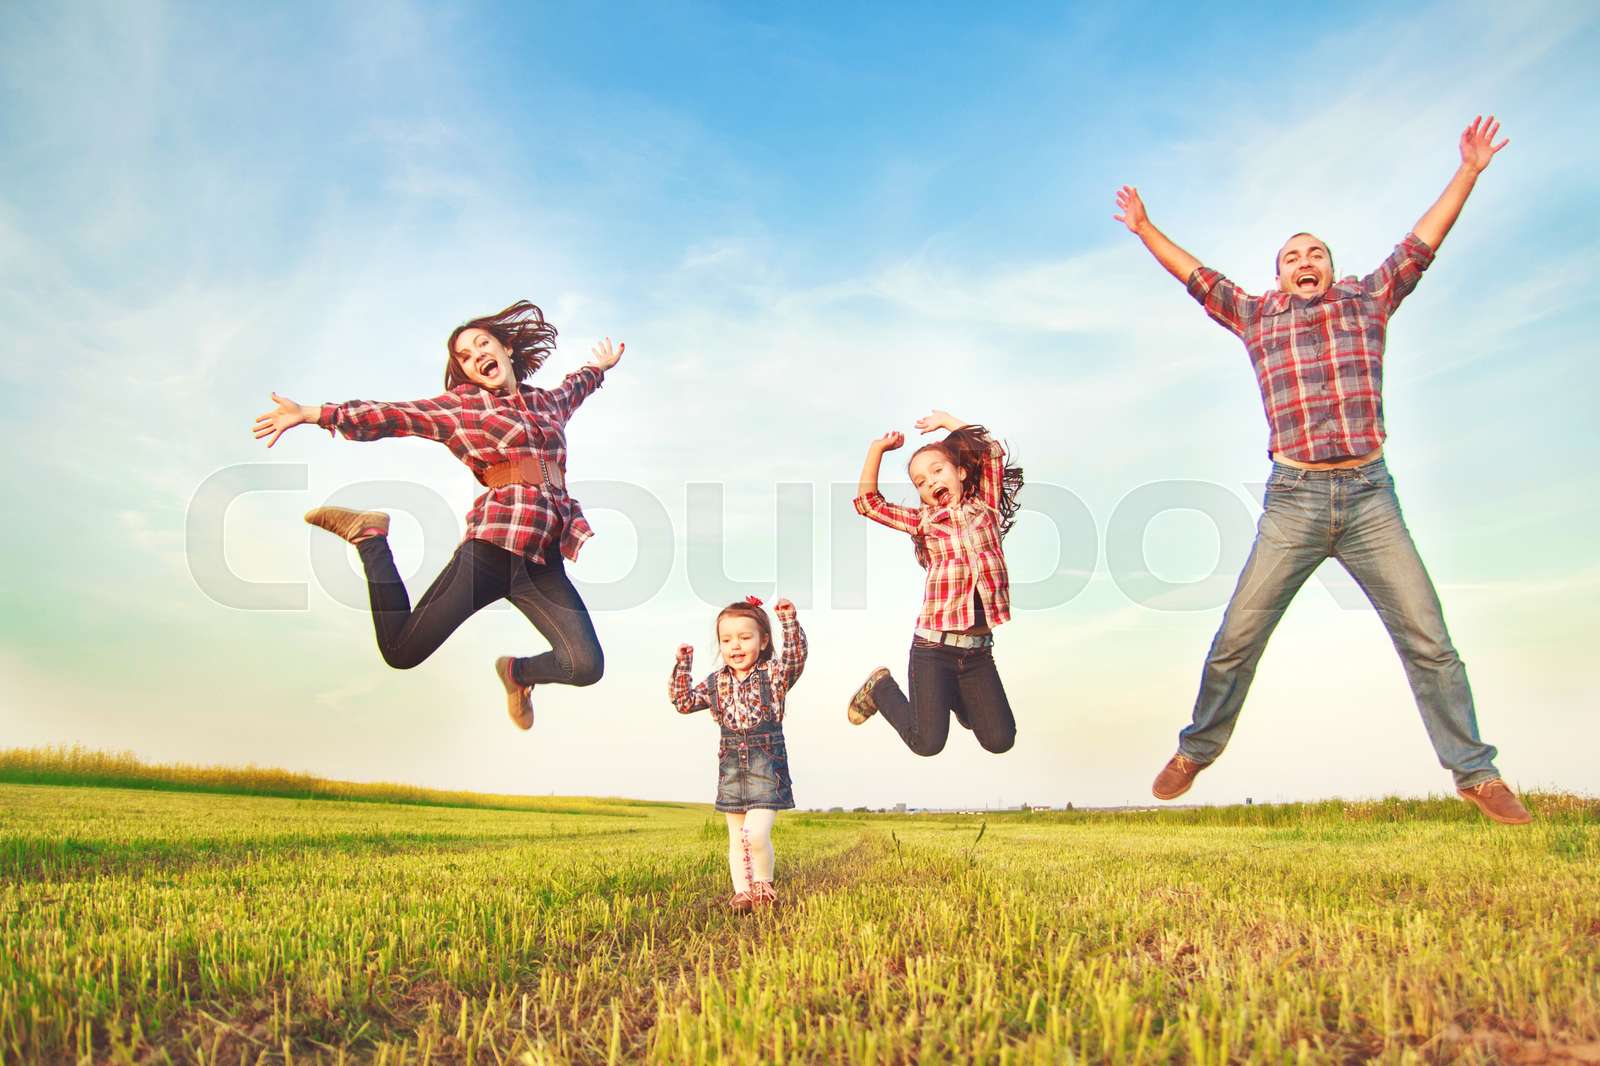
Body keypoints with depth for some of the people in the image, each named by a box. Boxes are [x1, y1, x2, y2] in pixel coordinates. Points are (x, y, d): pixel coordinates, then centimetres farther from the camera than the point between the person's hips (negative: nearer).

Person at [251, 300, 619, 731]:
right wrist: (316, 414, -15)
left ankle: (517, 672, 23)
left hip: (545, 559, 4)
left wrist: (599, 367, 63)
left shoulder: (545, 401, 23)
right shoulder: (462, 404, 9)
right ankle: (371, 536, 17)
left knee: (587, 667, -11)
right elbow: (396, 415, -3)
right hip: (496, 544, -4)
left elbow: (572, 389, 47)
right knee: (401, 651, -5)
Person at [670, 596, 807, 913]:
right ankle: (742, 891, 21)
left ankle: (763, 885, 7)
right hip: (731, 767, 5)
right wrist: (682, 666, 0)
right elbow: (684, 702, 9)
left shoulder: (773, 675, -4)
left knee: (755, 834, -15)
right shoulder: (716, 683, 8)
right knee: (736, 840, 10)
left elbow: (796, 655, -21)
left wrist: (790, 622, -33)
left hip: (767, 767, -5)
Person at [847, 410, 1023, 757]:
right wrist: (877, 449, -3)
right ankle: (881, 688, 22)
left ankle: (955, 697, 31)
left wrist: (947, 421, 10)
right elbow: (867, 502, 2)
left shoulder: (985, 507, 7)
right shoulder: (923, 522, 4)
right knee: (927, 743, -5)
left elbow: (993, 452, 4)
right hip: (933, 650, -2)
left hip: (978, 652, 2)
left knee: (1000, 741, 3)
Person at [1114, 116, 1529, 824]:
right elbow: (1196, 275, 18)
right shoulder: (1256, 317, 14)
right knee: (1237, 639, 0)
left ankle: (1475, 773, 14)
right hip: (1293, 504, 0)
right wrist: (1144, 229, 17)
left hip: (1370, 498, 1)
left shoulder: (1368, 302, 15)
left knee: (1427, 638, 1)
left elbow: (1423, 241, 15)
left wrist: (1469, 169, 13)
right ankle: (1195, 751, 17)